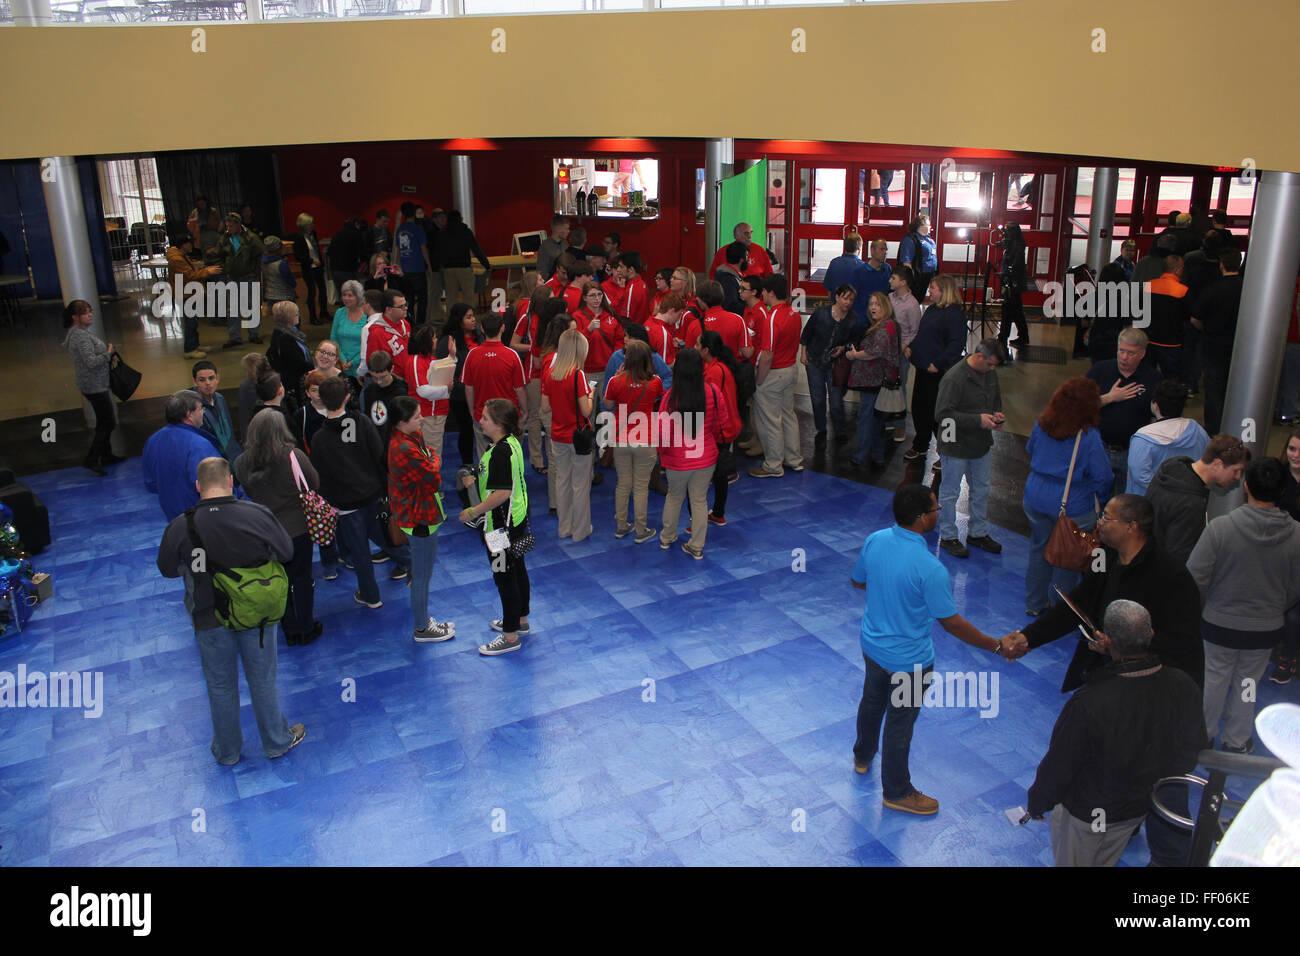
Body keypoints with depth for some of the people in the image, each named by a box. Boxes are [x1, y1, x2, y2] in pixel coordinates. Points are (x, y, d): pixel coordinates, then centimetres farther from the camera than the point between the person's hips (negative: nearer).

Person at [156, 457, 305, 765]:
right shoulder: (258, 514, -19)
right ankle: (277, 742, 36)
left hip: (210, 620, 0)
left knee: (220, 686, 20)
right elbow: (286, 552, -5)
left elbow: (167, 569, -2)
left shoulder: (180, 526, -18)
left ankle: (227, 751, 37)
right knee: (263, 681, 19)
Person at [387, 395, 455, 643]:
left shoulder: (411, 438, 2)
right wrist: (435, 462, -6)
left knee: (423, 573, 23)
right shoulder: (404, 450, -29)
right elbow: (434, 479, -22)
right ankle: (422, 629, 22)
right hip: (420, 520, -10)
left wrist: (431, 461, -10)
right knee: (422, 576, 6)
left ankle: (423, 620, 38)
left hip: (422, 515, 10)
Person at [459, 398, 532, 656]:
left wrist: (473, 512, -22)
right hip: (517, 519, 10)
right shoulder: (511, 442, 4)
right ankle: (520, 620, 41)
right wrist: (477, 479, 9)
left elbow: (503, 493, -31)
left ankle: (510, 637, 15)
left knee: (504, 577, 3)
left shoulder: (500, 453, -27)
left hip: (501, 525, -10)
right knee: (518, 570, 23)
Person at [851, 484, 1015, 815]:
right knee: (900, 722, 14)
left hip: (871, 643, 6)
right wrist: (997, 646, -10)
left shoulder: (875, 540, -14)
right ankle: (897, 792, 36)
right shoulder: (930, 570, -33)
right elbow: (953, 624, -23)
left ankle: (863, 756, 57)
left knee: (872, 700, 31)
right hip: (907, 660, -6)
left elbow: (857, 580, 4)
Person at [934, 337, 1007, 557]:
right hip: (956, 446, -8)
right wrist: (978, 420, -28)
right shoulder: (954, 378, -24)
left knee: (981, 490, 19)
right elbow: (942, 413, -26)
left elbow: (996, 398, 20)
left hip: (981, 443, 8)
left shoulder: (990, 373, 3)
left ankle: (978, 533, 35)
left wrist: (996, 414, -3)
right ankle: (948, 537, 21)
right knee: (950, 492, 6)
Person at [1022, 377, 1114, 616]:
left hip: (1036, 499, 5)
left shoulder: (1041, 425, -4)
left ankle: (1034, 603, 33)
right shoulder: (1089, 437, -19)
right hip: (1072, 506, -5)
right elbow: (1102, 477, -13)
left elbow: (1030, 452, 14)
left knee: (1039, 550, 20)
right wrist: (1100, 498, 5)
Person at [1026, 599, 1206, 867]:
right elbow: (1193, 747, -3)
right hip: (1143, 806, 5)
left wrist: (1036, 803, -3)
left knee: (1072, 862, 22)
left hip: (1085, 815, -5)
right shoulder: (1183, 687, -22)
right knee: (1105, 861, 30)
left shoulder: (1088, 705, -39)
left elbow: (1058, 767, -23)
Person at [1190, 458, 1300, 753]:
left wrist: (1206, 606, 5)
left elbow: (1195, 577, -17)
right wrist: (1273, 609, 17)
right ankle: (1236, 741, 35)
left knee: (1215, 677, 17)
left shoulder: (1220, 527, -24)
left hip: (1220, 624, -1)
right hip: (1266, 628, 2)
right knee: (1248, 681, 19)